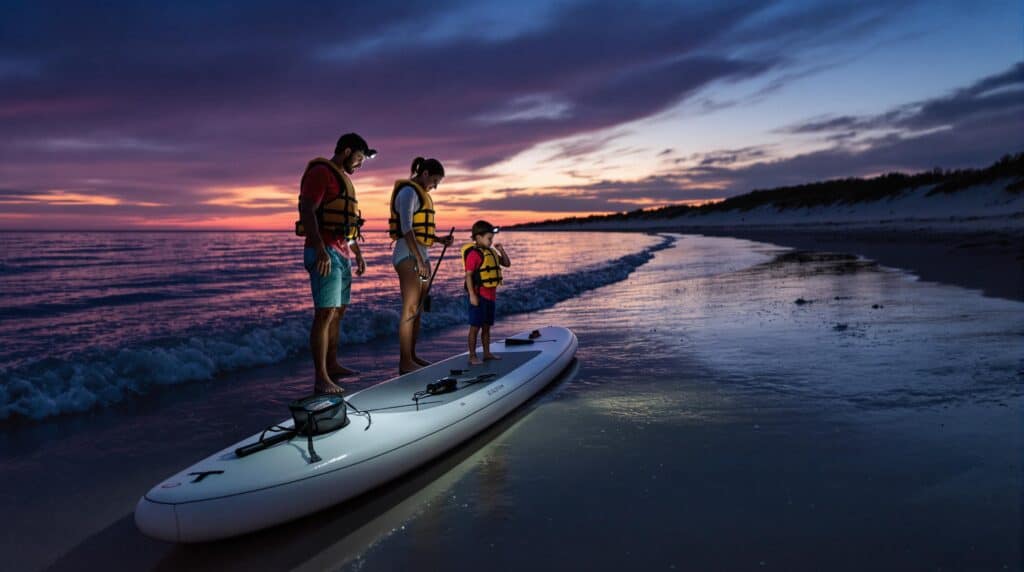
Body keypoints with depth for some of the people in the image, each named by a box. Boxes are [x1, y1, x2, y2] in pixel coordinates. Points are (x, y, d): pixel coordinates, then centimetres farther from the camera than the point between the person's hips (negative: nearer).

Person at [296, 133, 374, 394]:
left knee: (338, 311, 13)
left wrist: (358, 253, 26)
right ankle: (321, 379, -14)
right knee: (325, 313, -14)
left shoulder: (342, 178, 22)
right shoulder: (321, 172, -8)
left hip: (342, 254, 10)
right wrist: (321, 250, -27)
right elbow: (307, 211, -19)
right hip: (325, 252, -10)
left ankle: (332, 366, 22)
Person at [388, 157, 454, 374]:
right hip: (408, 256, -10)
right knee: (410, 309, -10)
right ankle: (405, 363, -8)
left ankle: (412, 356, 18)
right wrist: (419, 260, -22)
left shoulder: (419, 194, 20)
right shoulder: (408, 192, -11)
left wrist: (439, 239, 9)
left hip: (420, 255, 10)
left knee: (418, 309, 11)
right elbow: (406, 228, -20)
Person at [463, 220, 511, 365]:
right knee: (475, 326, -3)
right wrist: (472, 295, -23)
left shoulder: (491, 252, 13)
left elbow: (507, 264, 18)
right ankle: (472, 356, 2)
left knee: (487, 326, 15)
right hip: (479, 295, -8)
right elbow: (468, 275, -18)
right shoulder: (474, 254, -14)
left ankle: (487, 353, 23)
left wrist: (501, 250, 2)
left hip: (490, 295, 8)